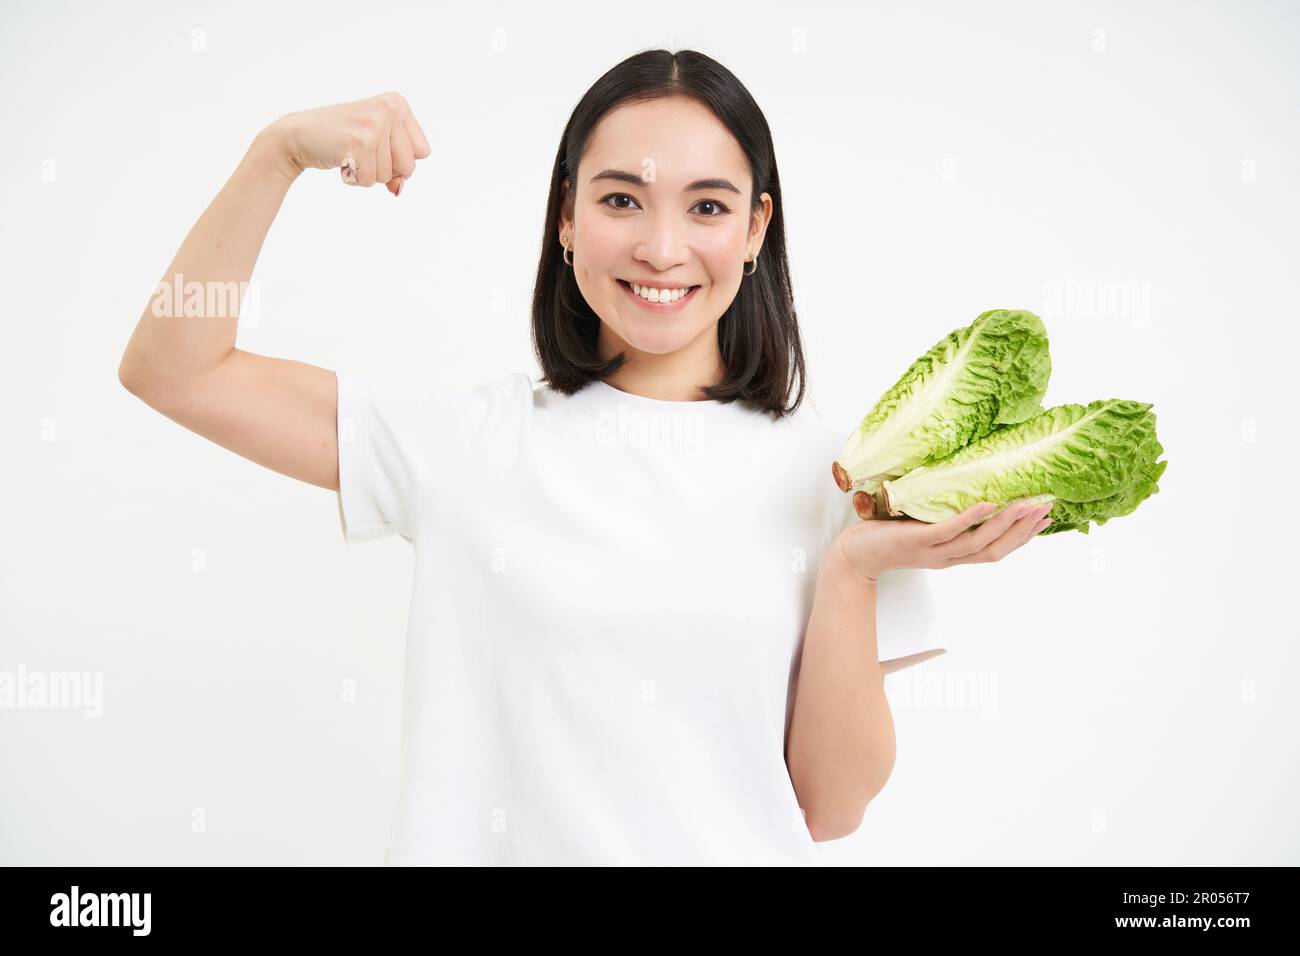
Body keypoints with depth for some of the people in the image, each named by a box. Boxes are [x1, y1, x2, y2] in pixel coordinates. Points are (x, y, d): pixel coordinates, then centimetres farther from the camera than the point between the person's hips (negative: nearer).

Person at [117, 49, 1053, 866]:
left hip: (743, 850, 0)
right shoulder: (476, 437, -4)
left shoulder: (829, 465, -5)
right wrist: (281, 149, -13)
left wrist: (854, 567, -18)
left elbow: (830, 803, -6)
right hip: (496, 845, 1)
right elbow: (174, 370, -4)